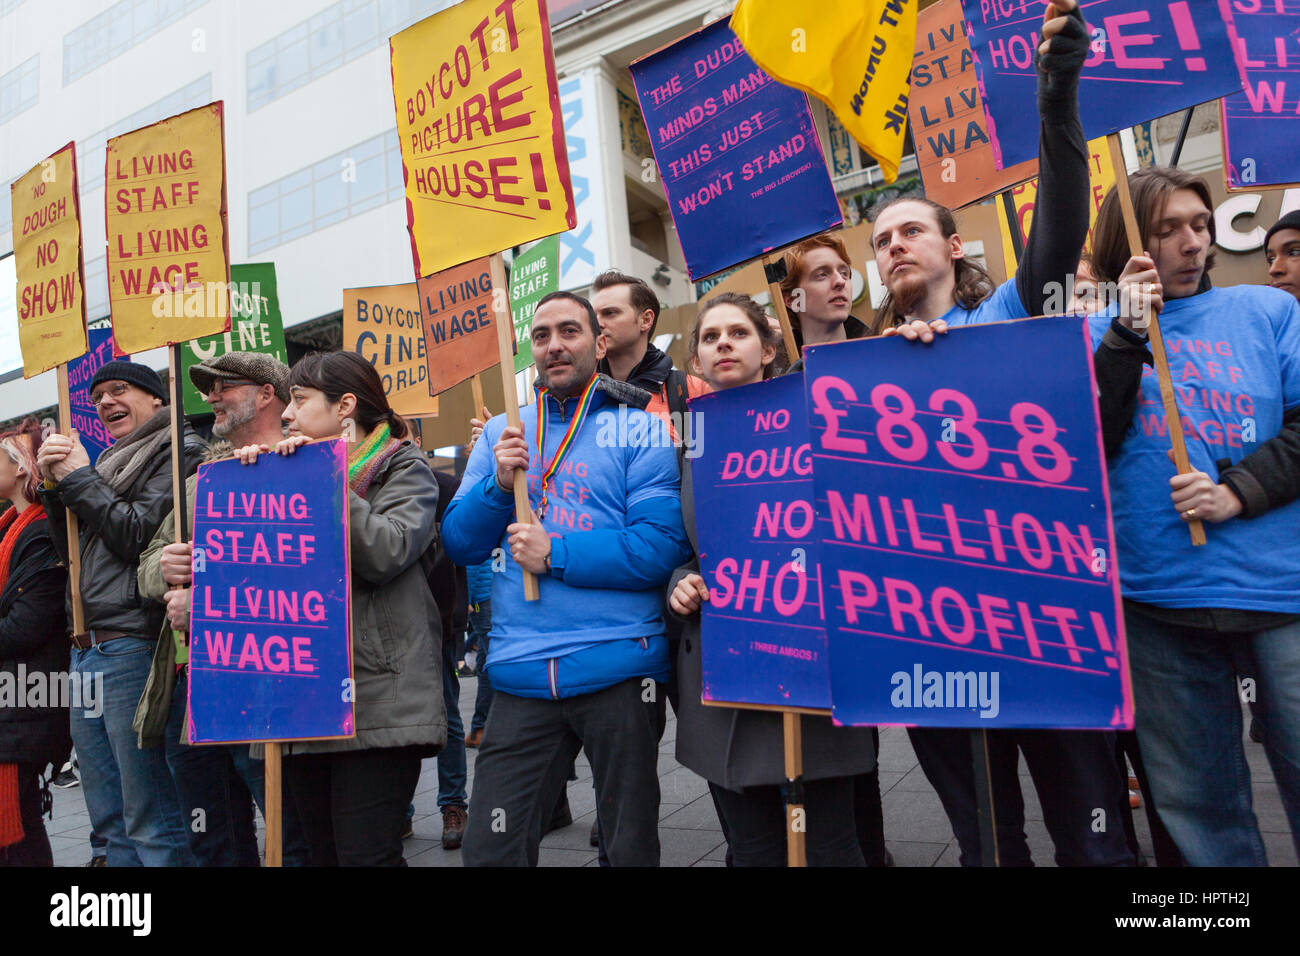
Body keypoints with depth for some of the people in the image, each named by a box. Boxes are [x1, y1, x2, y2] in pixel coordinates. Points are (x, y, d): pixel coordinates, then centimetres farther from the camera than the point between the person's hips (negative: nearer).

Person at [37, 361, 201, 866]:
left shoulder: (179, 451, -3)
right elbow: (70, 551, 18)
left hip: (132, 644, -9)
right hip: (86, 649, 9)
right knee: (109, 820, 15)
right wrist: (54, 485, 5)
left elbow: (141, 535, -14)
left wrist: (79, 478, -5)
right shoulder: (111, 461, 21)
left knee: (150, 822, -5)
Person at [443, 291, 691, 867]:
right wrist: (498, 484, -9)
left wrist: (556, 555, -15)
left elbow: (662, 546, -12)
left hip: (620, 670, -3)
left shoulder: (640, 429, -1)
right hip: (520, 676, 3)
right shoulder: (500, 434, 12)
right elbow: (459, 544, 8)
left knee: (630, 847, 14)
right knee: (489, 852, 5)